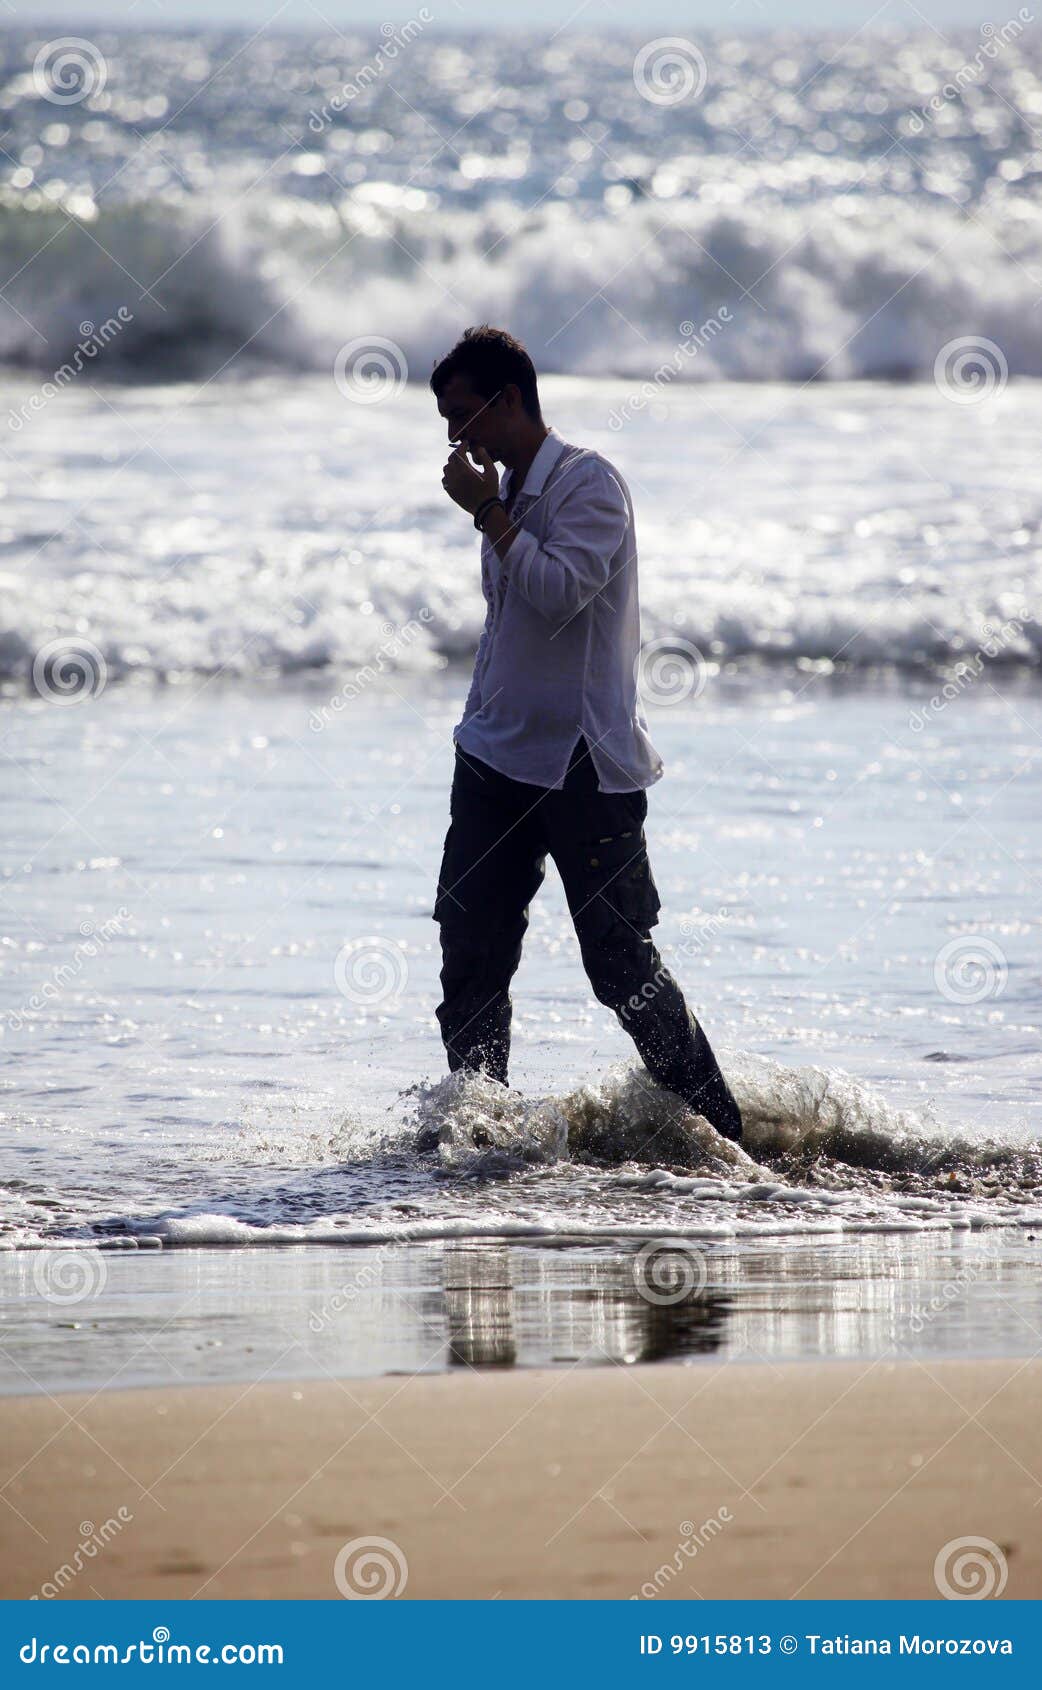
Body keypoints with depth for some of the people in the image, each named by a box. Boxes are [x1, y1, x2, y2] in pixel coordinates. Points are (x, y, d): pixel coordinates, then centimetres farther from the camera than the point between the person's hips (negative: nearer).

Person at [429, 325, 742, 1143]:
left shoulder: (588, 483, -10)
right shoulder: (507, 490, 15)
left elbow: (560, 593, -24)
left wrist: (487, 513, -19)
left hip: (583, 761, -8)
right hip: (498, 756, 8)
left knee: (620, 959, -7)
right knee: (471, 951, 2)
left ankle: (720, 1127, 2)